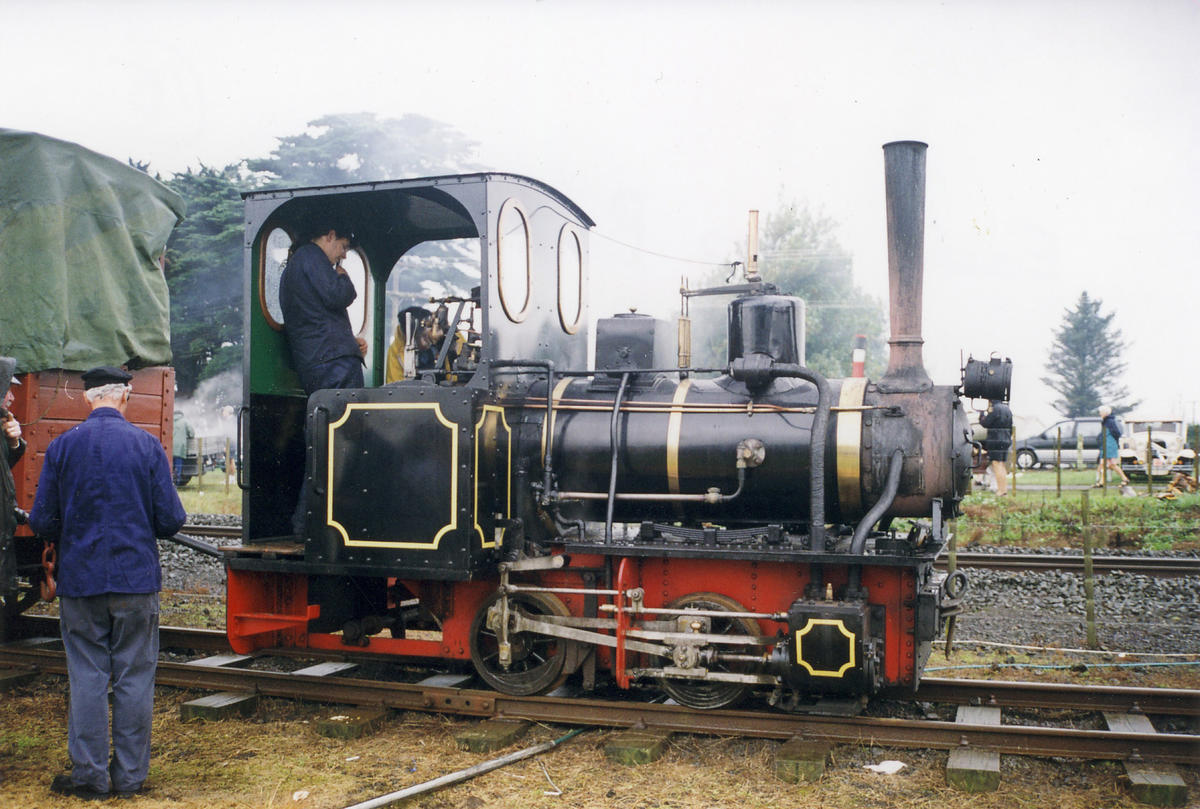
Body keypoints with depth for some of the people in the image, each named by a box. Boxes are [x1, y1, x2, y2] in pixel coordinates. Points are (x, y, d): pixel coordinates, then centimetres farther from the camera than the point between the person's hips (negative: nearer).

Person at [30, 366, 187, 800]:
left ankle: (90, 776, 15)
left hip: (80, 581, 1)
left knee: (87, 678, 8)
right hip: (137, 579, -1)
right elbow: (171, 520, -6)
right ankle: (130, 775, 14)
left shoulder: (61, 446, -2)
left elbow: (41, 521, 1)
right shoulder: (147, 445, -4)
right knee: (134, 678, 7)